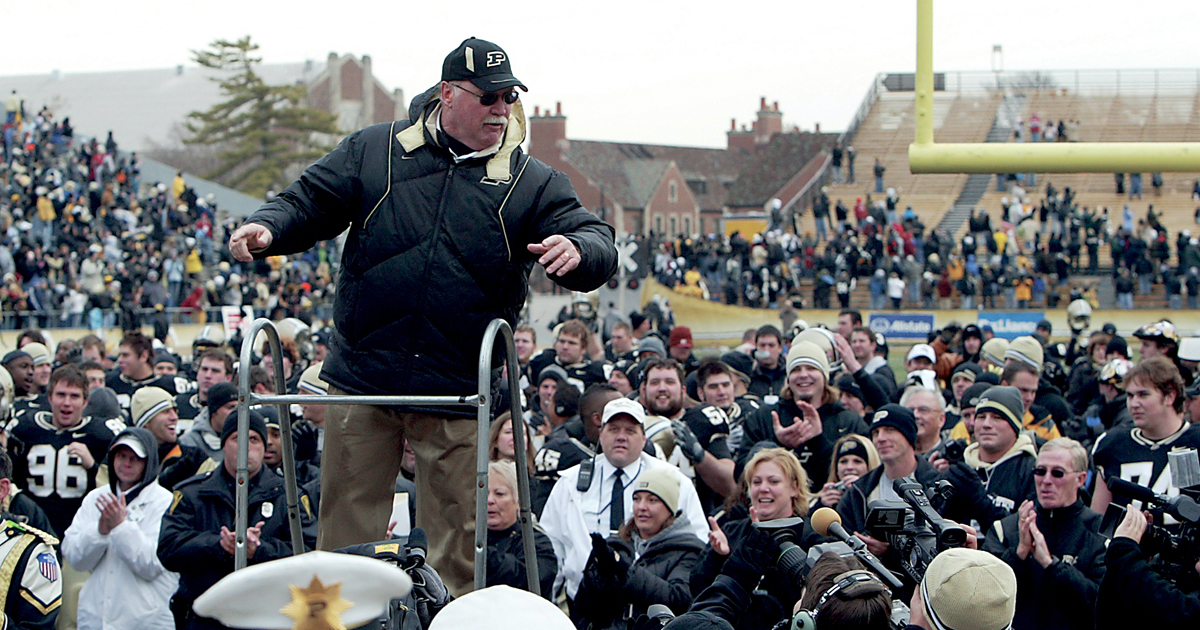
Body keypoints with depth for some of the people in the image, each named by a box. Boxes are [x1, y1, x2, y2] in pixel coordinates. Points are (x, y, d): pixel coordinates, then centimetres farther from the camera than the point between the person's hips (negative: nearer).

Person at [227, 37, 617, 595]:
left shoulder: (531, 183, 4)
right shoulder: (373, 151, 6)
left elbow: (600, 245, -2)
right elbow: (310, 202, 10)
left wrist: (578, 249, -26)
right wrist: (267, 228, -11)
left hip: (460, 399, 0)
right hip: (362, 381, 0)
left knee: (458, 537, 4)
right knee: (347, 529, 5)